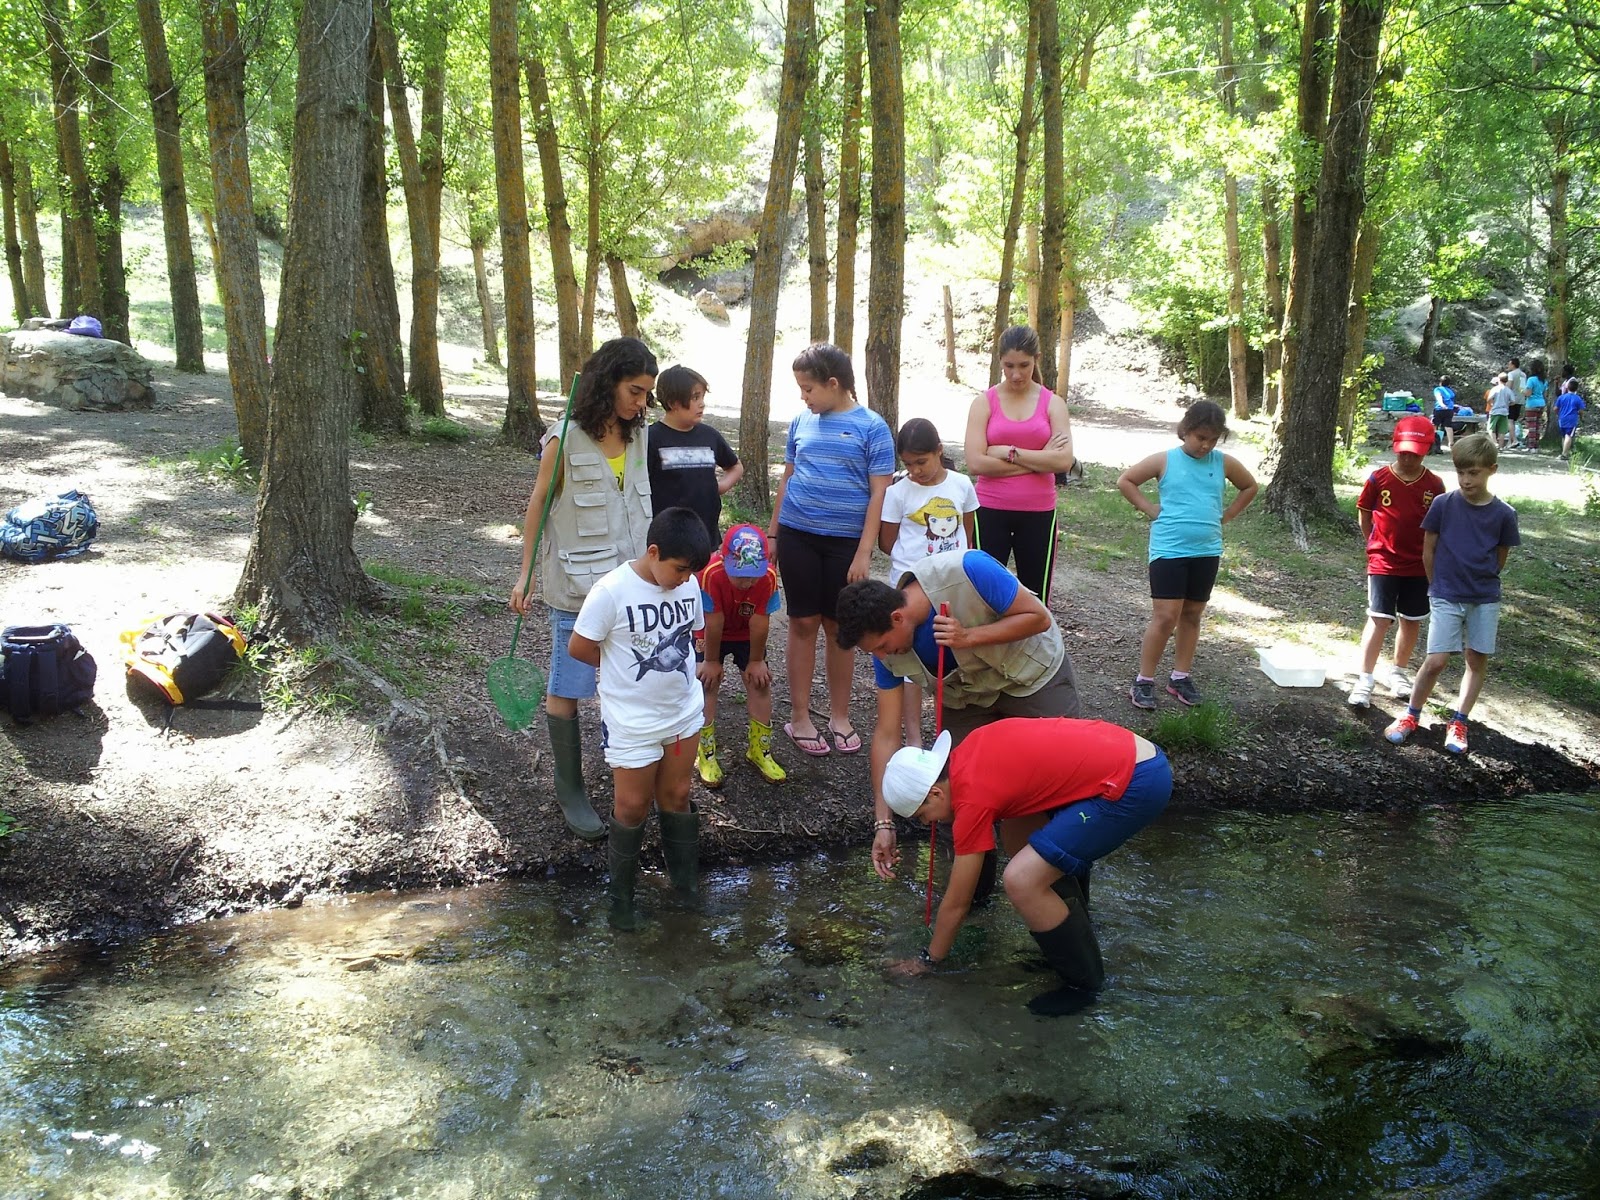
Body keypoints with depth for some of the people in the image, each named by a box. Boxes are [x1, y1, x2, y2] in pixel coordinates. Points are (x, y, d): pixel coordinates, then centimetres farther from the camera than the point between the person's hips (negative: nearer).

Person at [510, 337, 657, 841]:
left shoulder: (638, 437, 4)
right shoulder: (566, 439, -12)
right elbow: (538, 505, -5)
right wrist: (526, 576, -5)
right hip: (577, 586, -5)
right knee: (567, 689, 4)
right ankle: (569, 790, 17)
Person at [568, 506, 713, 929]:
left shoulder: (688, 584, -6)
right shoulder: (611, 591, -23)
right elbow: (579, 648, -14)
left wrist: (670, 668, -1)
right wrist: (625, 669, -3)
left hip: (683, 713, 5)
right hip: (631, 722, -4)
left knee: (676, 797, 17)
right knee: (633, 806, 8)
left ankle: (686, 880, 33)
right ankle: (621, 895, 25)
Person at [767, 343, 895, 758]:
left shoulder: (871, 427, -5)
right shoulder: (801, 422, 6)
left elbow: (879, 494, -7)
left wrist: (864, 553, -12)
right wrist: (771, 533, 12)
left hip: (845, 541, -2)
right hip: (797, 535, 2)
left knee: (838, 628, 7)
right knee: (803, 624, 5)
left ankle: (839, 717, 20)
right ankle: (799, 718, 14)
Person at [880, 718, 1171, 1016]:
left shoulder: (973, 798, -13)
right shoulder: (967, 752, 9)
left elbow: (957, 904, -1)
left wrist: (929, 959, 14)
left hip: (1138, 783, -10)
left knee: (1021, 881, -12)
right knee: (1016, 828, 20)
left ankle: (1083, 981, 8)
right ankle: (1076, 931, 30)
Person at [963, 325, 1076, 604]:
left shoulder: (1052, 403, 3)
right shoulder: (985, 403, 0)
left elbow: (1064, 460, -10)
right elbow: (975, 462, -12)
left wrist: (1009, 452, -14)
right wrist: (1038, 461, -12)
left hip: (1039, 513, 1)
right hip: (990, 511, -1)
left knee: (1036, 597, 9)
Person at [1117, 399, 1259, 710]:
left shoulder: (1224, 463, 4)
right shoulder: (1165, 460, -5)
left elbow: (1250, 487, 20)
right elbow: (1125, 480, 1)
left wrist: (1226, 516, 9)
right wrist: (1150, 509, -5)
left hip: (1207, 552, 4)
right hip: (1169, 550, -4)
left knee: (1192, 616, 12)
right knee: (1165, 617, -8)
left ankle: (1180, 677, 23)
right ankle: (1144, 681, 1)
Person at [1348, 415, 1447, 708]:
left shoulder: (1434, 485, -4)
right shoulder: (1378, 479, -8)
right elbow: (1364, 515, 4)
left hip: (1418, 566, 3)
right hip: (1383, 563, -2)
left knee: (1411, 621, 13)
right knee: (1379, 620, -8)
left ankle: (1399, 673, 30)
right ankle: (1364, 681, -5)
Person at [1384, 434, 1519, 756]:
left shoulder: (1504, 514, -6)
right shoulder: (1443, 504, -8)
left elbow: (1500, 560, 7)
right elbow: (1428, 552, 1)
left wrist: (1480, 581, 12)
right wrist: (1441, 586, 7)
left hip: (1485, 600, 2)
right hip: (1446, 597, -2)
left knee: (1477, 660, 7)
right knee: (1436, 660, -6)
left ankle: (1458, 723, 20)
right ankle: (1411, 716, 12)